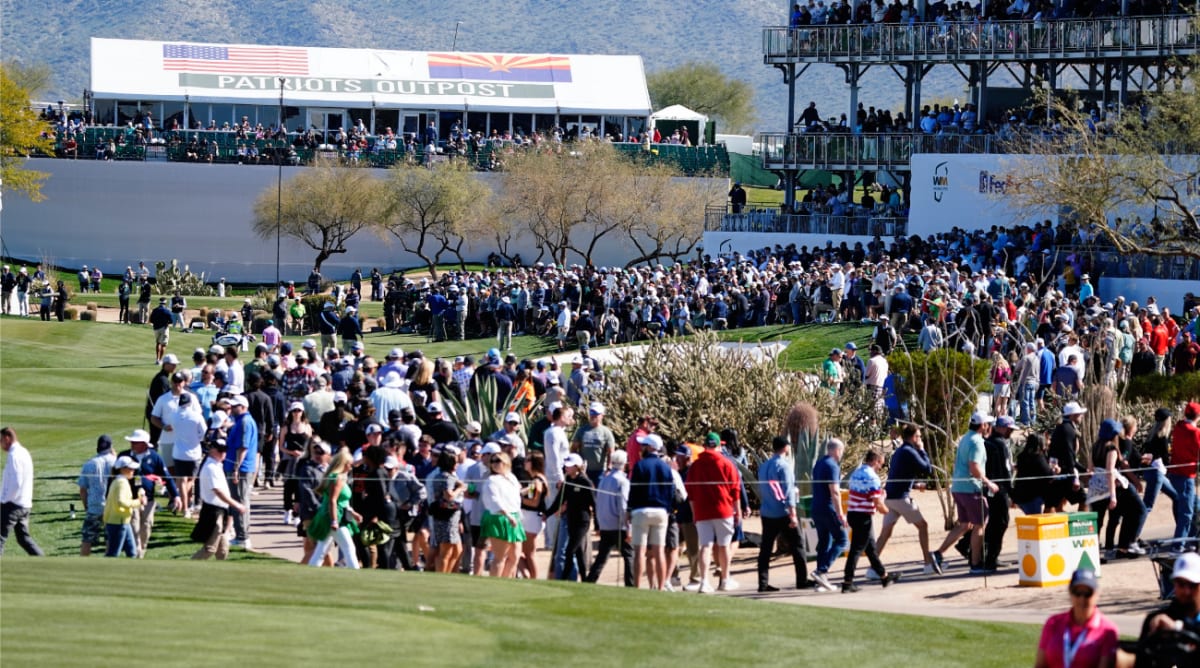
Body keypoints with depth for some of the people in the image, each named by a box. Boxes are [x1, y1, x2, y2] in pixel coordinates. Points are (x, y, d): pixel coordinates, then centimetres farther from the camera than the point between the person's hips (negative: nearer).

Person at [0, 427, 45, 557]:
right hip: (25, 505, 9)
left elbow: (16, 483, -23)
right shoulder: (24, 453, 14)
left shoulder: (14, 456, -16)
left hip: (12, 505, -9)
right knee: (23, 537, 15)